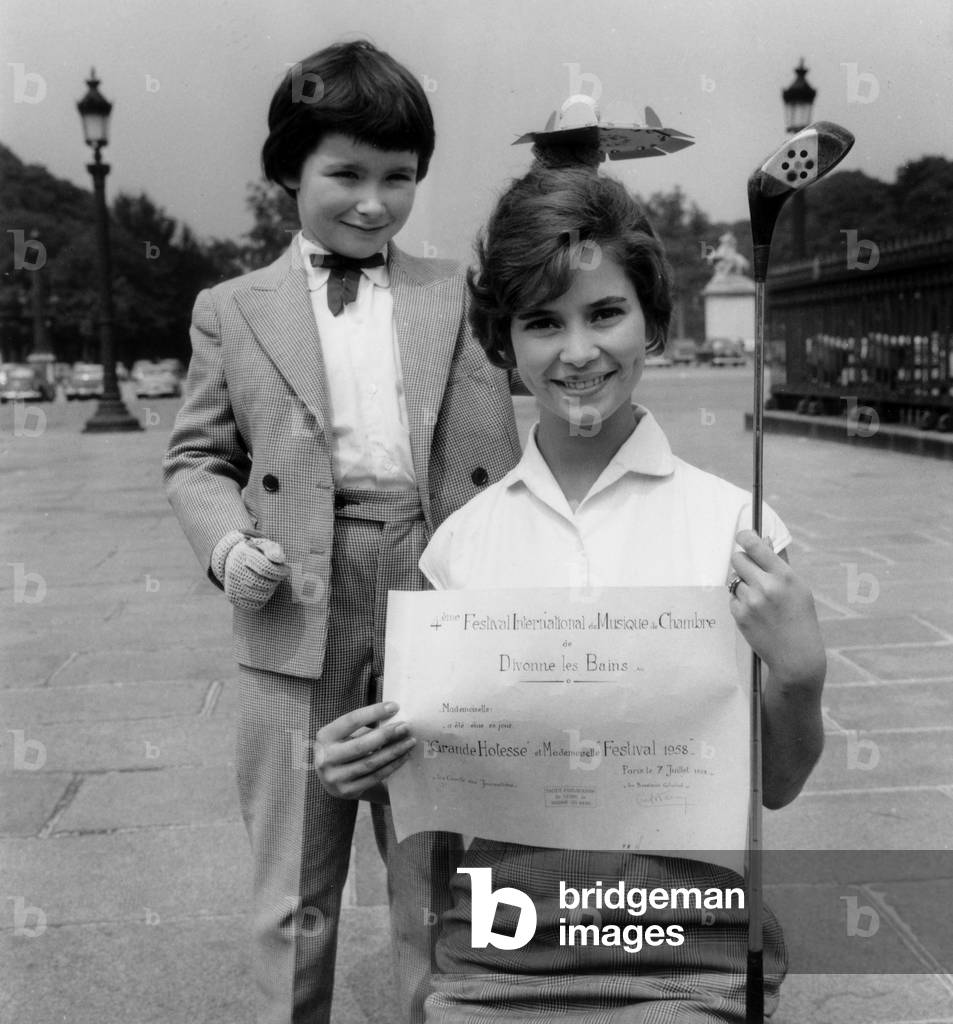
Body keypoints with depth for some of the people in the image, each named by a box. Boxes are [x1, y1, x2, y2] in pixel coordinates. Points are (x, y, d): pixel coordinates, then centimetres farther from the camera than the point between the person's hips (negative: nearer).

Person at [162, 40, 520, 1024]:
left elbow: (497, 452, 8)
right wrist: (228, 543, -8)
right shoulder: (231, 308, 9)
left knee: (441, 876, 12)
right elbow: (197, 454, 10)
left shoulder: (459, 295, 11)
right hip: (298, 623, 0)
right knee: (295, 887, 11)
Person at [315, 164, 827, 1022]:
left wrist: (799, 676, -15)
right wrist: (372, 773, -8)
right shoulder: (461, 540, 1)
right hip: (495, 954, 2)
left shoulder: (733, 519, -5)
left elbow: (776, 787, 3)